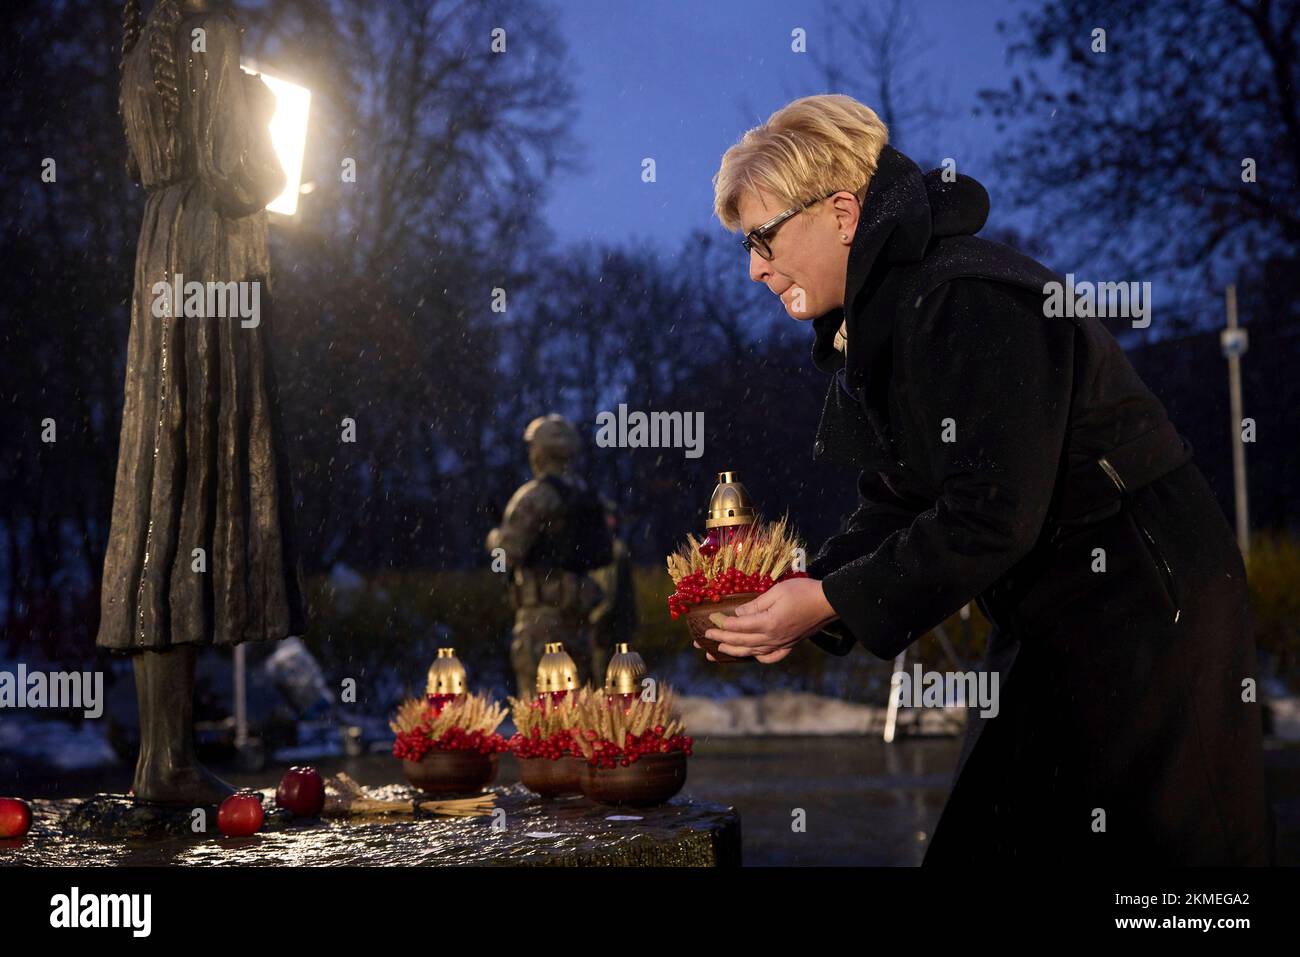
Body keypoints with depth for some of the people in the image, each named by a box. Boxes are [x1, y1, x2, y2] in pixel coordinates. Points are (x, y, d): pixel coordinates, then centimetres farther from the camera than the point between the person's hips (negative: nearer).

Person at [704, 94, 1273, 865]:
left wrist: (831, 602, -21)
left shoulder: (973, 304, -23)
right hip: (1053, 623, 10)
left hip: (1140, 610, -10)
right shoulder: (871, 322, 9)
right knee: (989, 837, 12)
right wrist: (796, 603, -7)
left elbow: (991, 520, -27)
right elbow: (895, 511, 9)